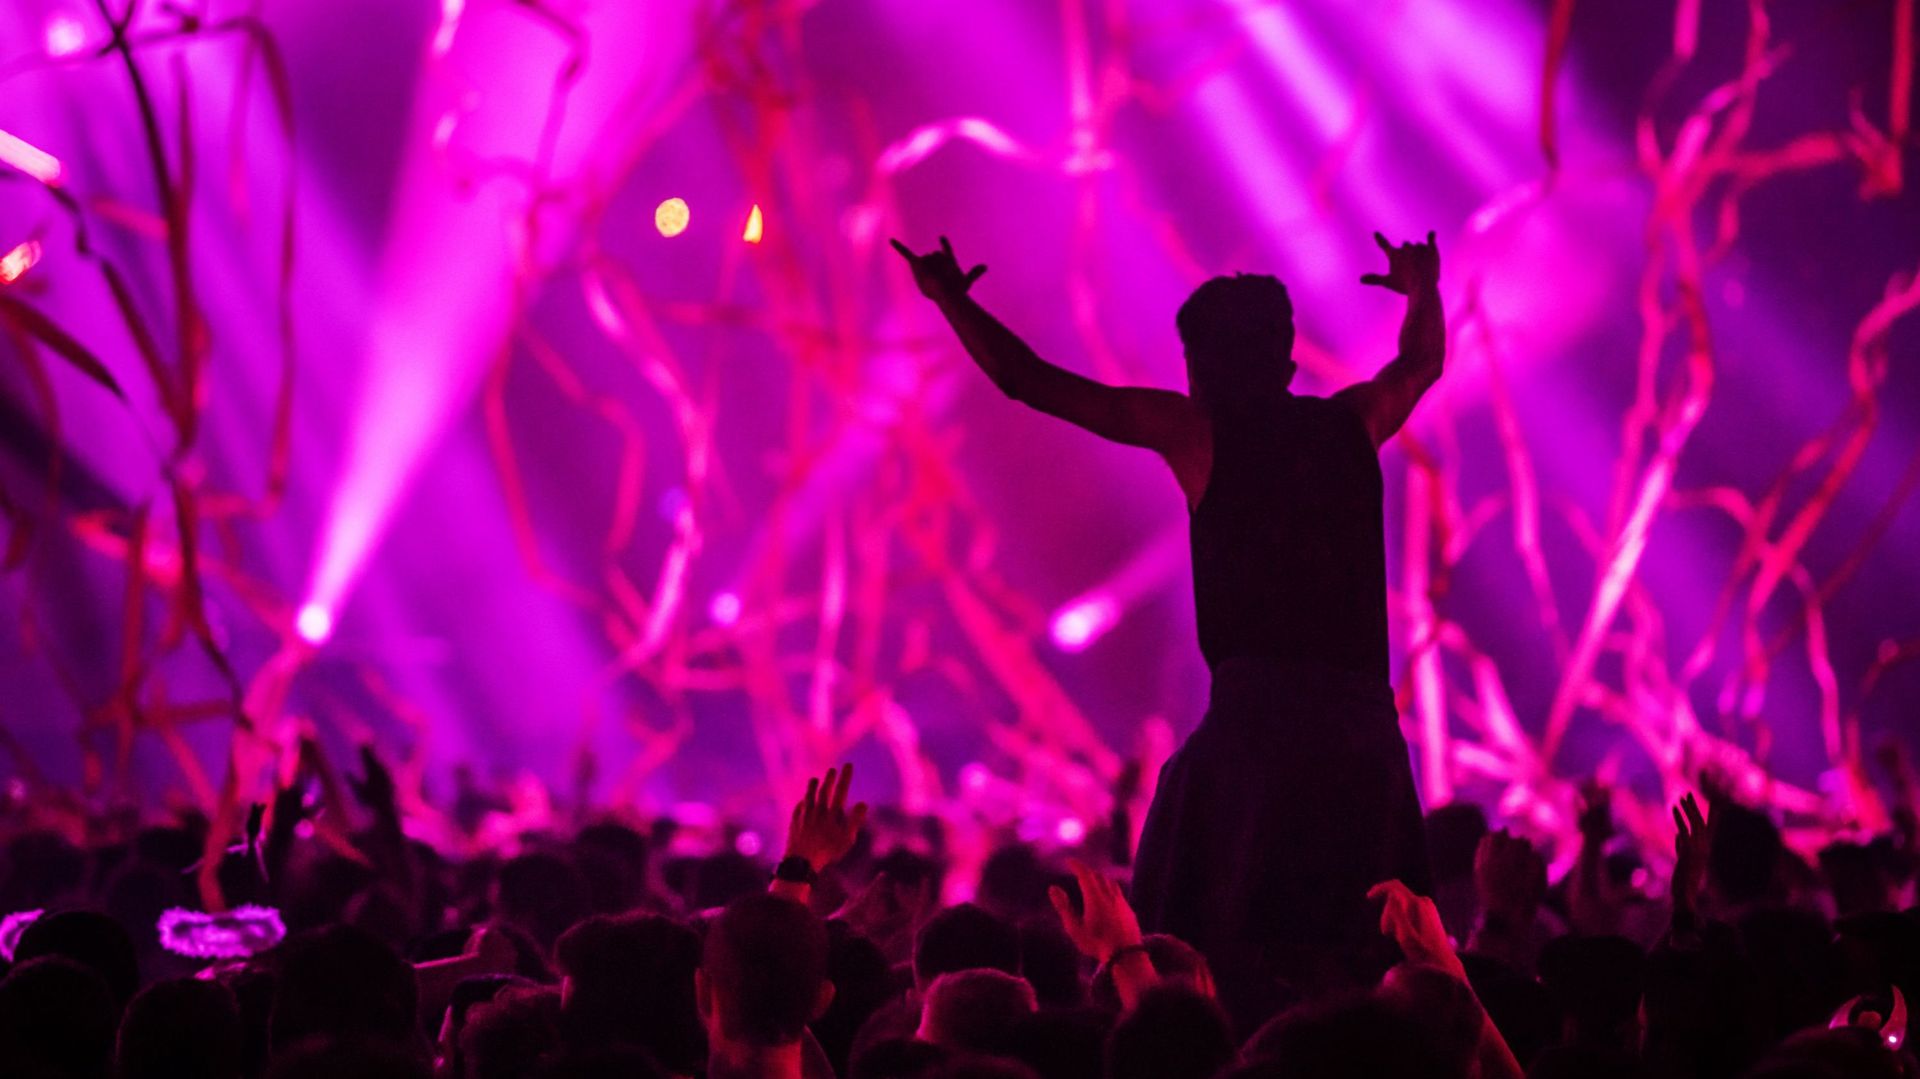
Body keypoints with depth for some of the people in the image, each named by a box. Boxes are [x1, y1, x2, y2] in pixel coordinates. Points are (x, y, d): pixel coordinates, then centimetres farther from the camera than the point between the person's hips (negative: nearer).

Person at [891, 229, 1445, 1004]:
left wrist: (952, 299, 22)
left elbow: (1029, 381, 9)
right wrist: (1423, 289, 58)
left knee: (1198, 952, -3)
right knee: (1357, 962, 6)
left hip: (1258, 715, -4)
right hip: (1366, 727, 5)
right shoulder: (1351, 423, 16)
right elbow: (1421, 363, 39)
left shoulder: (1196, 430, 4)